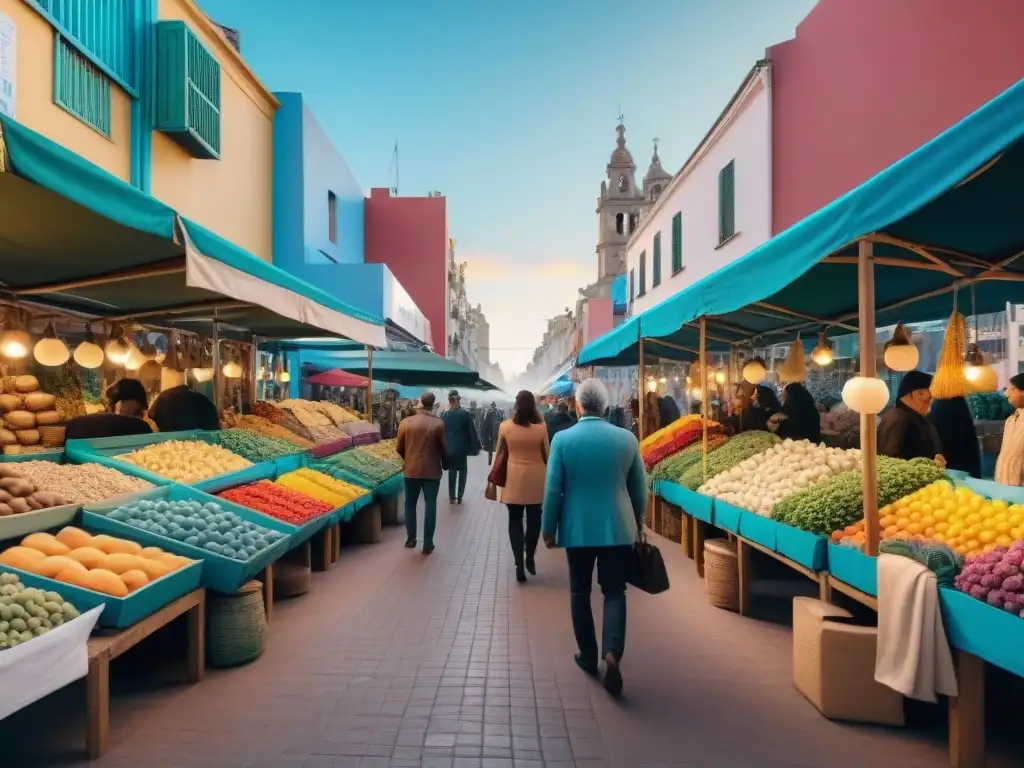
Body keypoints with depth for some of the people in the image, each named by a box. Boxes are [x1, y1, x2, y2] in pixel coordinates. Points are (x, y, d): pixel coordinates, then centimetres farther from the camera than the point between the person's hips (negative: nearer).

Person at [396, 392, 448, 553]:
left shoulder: (406, 422, -5)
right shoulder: (438, 423, -8)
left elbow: (399, 448, 2)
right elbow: (443, 448, -4)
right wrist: (445, 465, 14)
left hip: (411, 470, 1)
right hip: (432, 471, -1)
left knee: (410, 504, 16)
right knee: (430, 505, 6)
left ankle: (411, 539, 19)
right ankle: (428, 544, 7)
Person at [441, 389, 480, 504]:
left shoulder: (444, 414, -5)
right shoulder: (465, 413, -14)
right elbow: (472, 431, -11)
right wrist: (476, 446, -2)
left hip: (449, 448, 3)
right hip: (461, 448, -3)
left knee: (452, 472, 14)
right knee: (462, 472, 11)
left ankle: (452, 497, 17)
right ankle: (459, 497, 10)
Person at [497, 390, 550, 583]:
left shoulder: (505, 426, -6)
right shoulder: (541, 427, -8)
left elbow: (500, 453, 3)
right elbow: (546, 454, -1)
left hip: (514, 478, 0)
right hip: (536, 478, 0)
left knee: (515, 520, 8)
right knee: (534, 519, 15)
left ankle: (519, 563, 1)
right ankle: (529, 559, 23)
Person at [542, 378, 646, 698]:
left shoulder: (563, 439, -9)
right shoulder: (627, 438, -3)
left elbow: (553, 489, -7)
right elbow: (639, 488, 4)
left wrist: (548, 528, 4)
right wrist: (638, 523, 19)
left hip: (578, 529, -1)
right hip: (619, 528, 1)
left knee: (580, 593, 15)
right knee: (614, 592, 11)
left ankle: (588, 656, 25)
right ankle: (612, 653, -7)